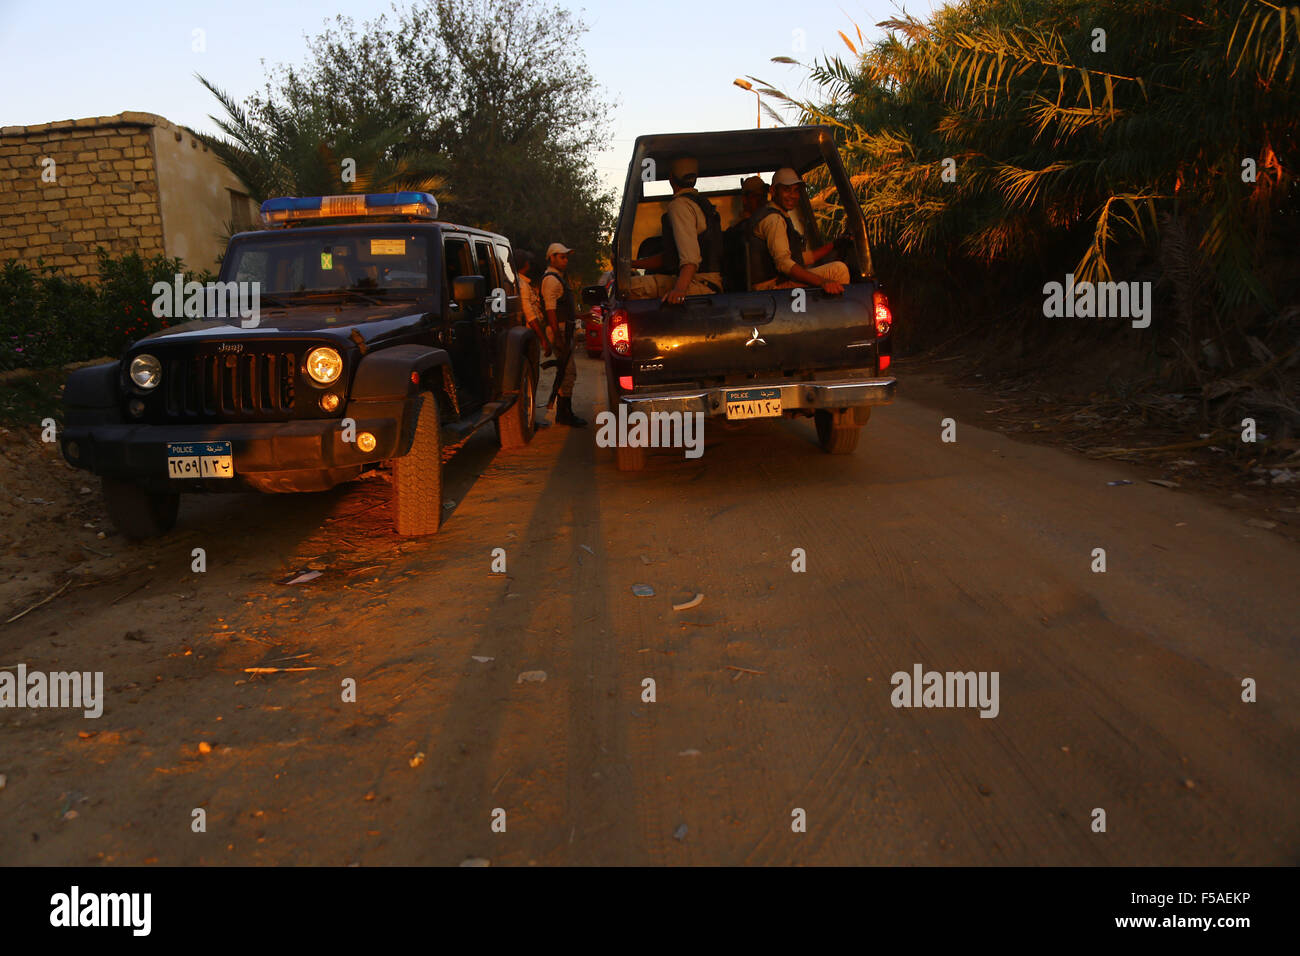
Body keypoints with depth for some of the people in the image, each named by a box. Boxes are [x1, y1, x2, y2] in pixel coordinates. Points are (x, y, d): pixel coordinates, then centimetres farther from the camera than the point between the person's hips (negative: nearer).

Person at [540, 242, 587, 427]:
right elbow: (550, 311, -20)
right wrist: (558, 338, -24)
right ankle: (563, 413, -5)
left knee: (568, 372, 13)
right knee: (567, 372, -10)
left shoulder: (558, 278, 22)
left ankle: (564, 413, 18)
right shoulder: (551, 279, -12)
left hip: (565, 331, 11)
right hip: (560, 330, -11)